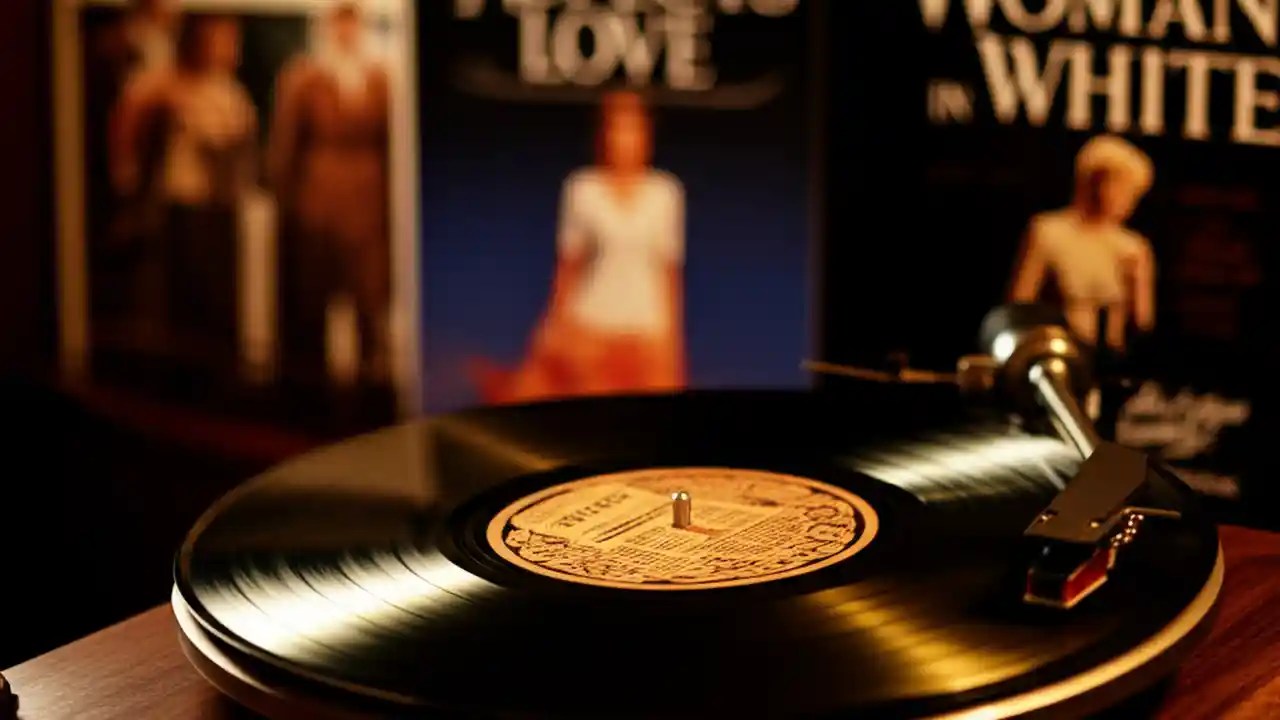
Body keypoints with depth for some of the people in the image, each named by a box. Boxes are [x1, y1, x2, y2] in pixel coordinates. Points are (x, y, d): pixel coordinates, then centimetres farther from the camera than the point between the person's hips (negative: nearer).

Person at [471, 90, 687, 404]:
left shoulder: (666, 193, 2)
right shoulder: (581, 189, 0)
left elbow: (671, 270, 5)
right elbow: (568, 263, 4)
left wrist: (675, 340, 4)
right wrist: (555, 324, 1)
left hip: (647, 329, 1)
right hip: (591, 323, -1)